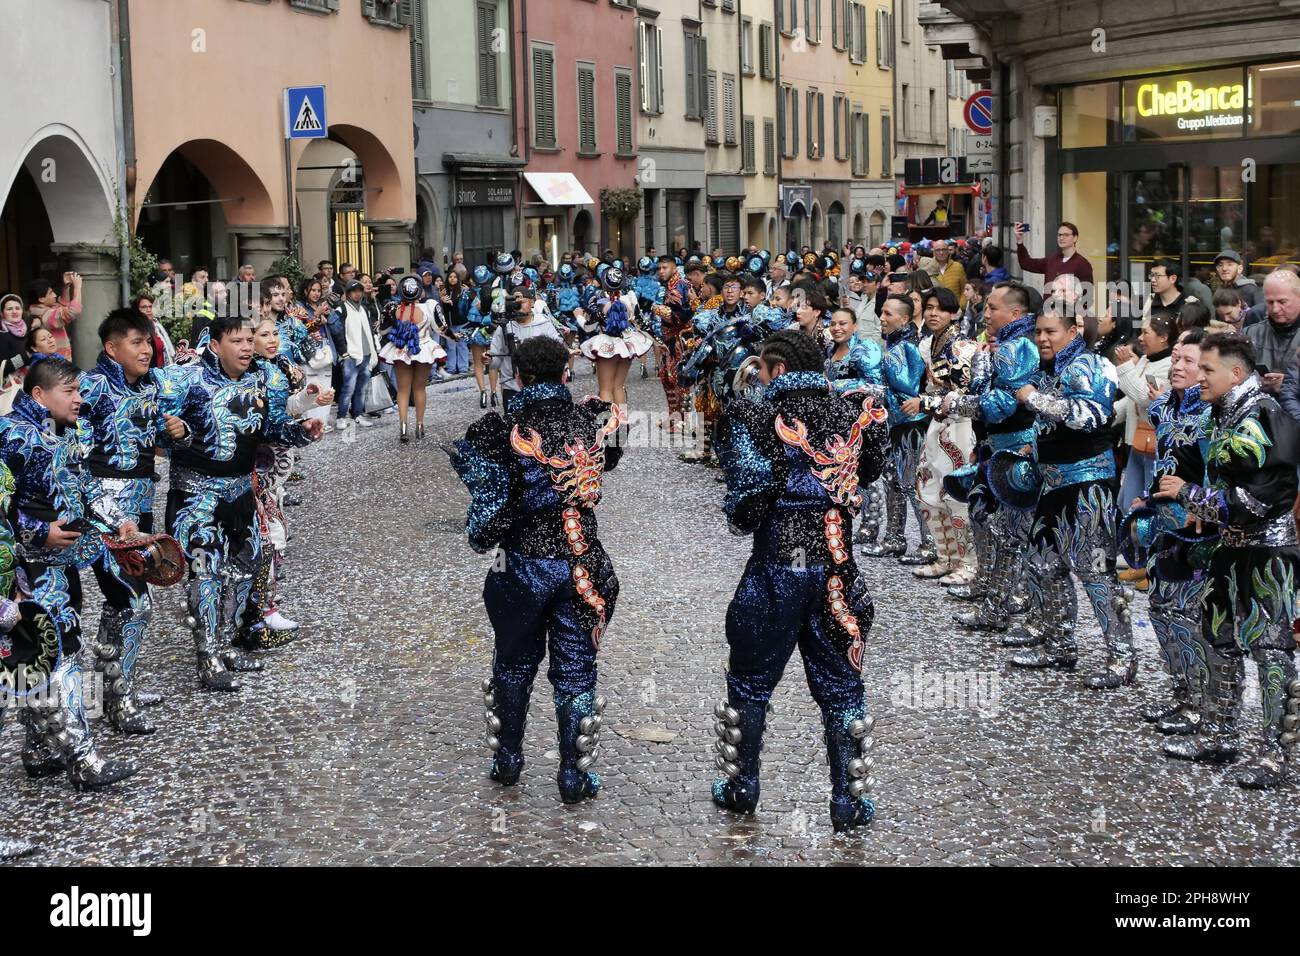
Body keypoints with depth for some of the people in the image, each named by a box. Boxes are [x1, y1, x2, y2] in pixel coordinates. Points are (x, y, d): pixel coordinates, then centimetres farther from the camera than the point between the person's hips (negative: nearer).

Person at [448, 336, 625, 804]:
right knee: (576, 671, 12)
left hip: (521, 567, -1)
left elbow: (489, 502, -14)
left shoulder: (500, 431, -13)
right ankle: (574, 777, 18)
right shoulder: (595, 420, -5)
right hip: (582, 566, 1)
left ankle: (507, 761, 34)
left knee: (514, 665, 20)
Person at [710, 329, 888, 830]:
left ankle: (741, 788, 27)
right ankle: (850, 802, 16)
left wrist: (741, 514, 5)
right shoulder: (854, 416, -1)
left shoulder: (758, 419, -12)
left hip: (776, 569, -3)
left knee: (750, 683, 16)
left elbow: (746, 500, -15)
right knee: (840, 689, 12)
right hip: (838, 570, 3)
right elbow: (869, 474, 5)